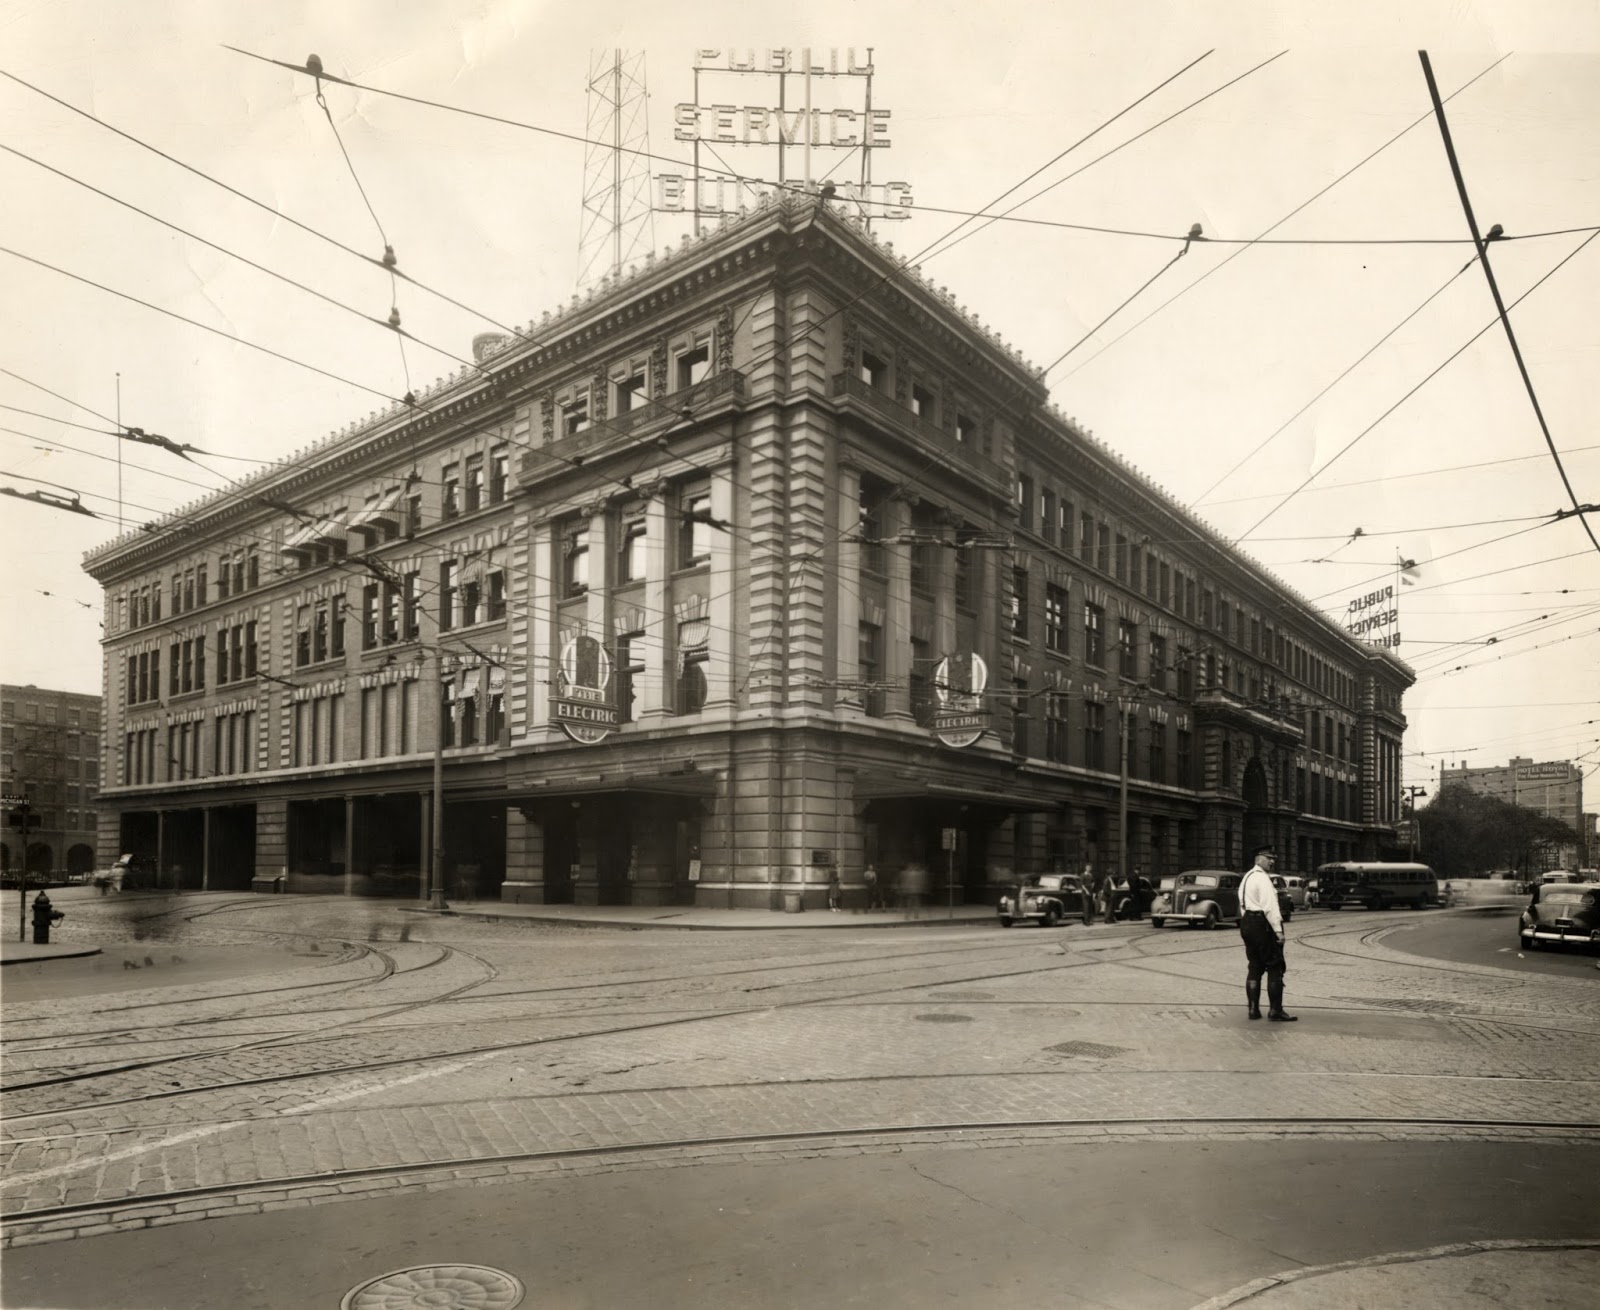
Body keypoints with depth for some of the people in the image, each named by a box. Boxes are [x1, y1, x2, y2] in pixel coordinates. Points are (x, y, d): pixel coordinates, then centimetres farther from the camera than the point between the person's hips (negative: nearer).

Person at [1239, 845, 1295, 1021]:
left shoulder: (1247, 877, 17)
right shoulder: (1262, 878, -13)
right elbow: (1270, 906, -19)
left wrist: (1247, 926, 16)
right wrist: (1278, 930, -19)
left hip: (1247, 923, 10)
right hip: (1263, 925, -10)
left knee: (1255, 967, 12)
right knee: (1275, 968, -3)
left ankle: (1253, 1009, 13)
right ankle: (1275, 1011, -3)